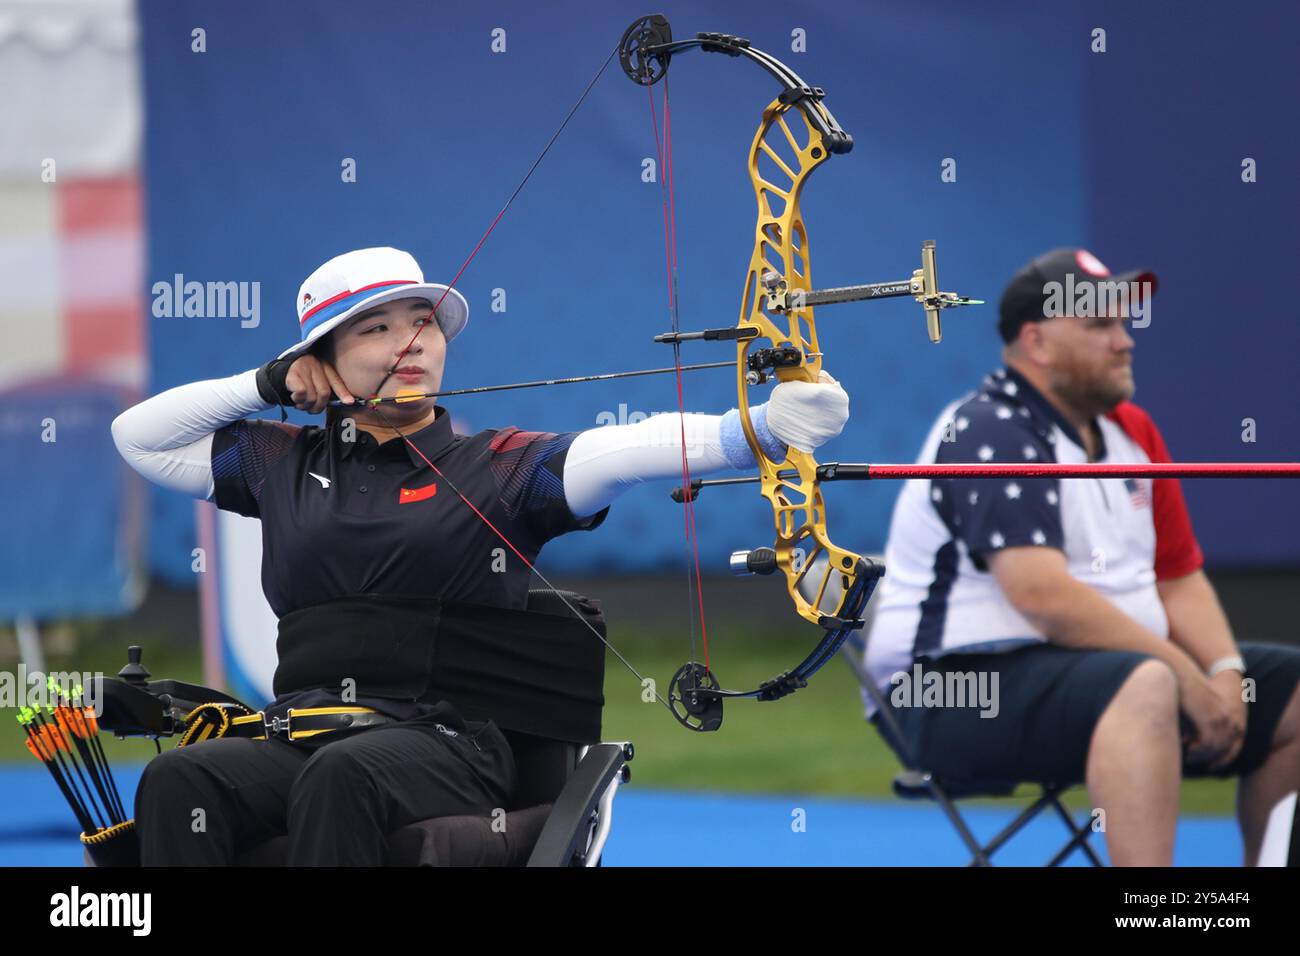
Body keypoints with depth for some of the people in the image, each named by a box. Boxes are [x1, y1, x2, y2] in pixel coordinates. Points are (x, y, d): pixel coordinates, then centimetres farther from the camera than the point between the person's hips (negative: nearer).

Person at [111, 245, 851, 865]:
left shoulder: (499, 469, 8)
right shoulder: (285, 466, 20)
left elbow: (627, 449, -10)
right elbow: (139, 436, 29)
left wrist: (758, 431, -29)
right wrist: (268, 385, 16)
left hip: (446, 745, -3)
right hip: (297, 741, 3)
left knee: (342, 772, -36)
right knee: (181, 780, -26)